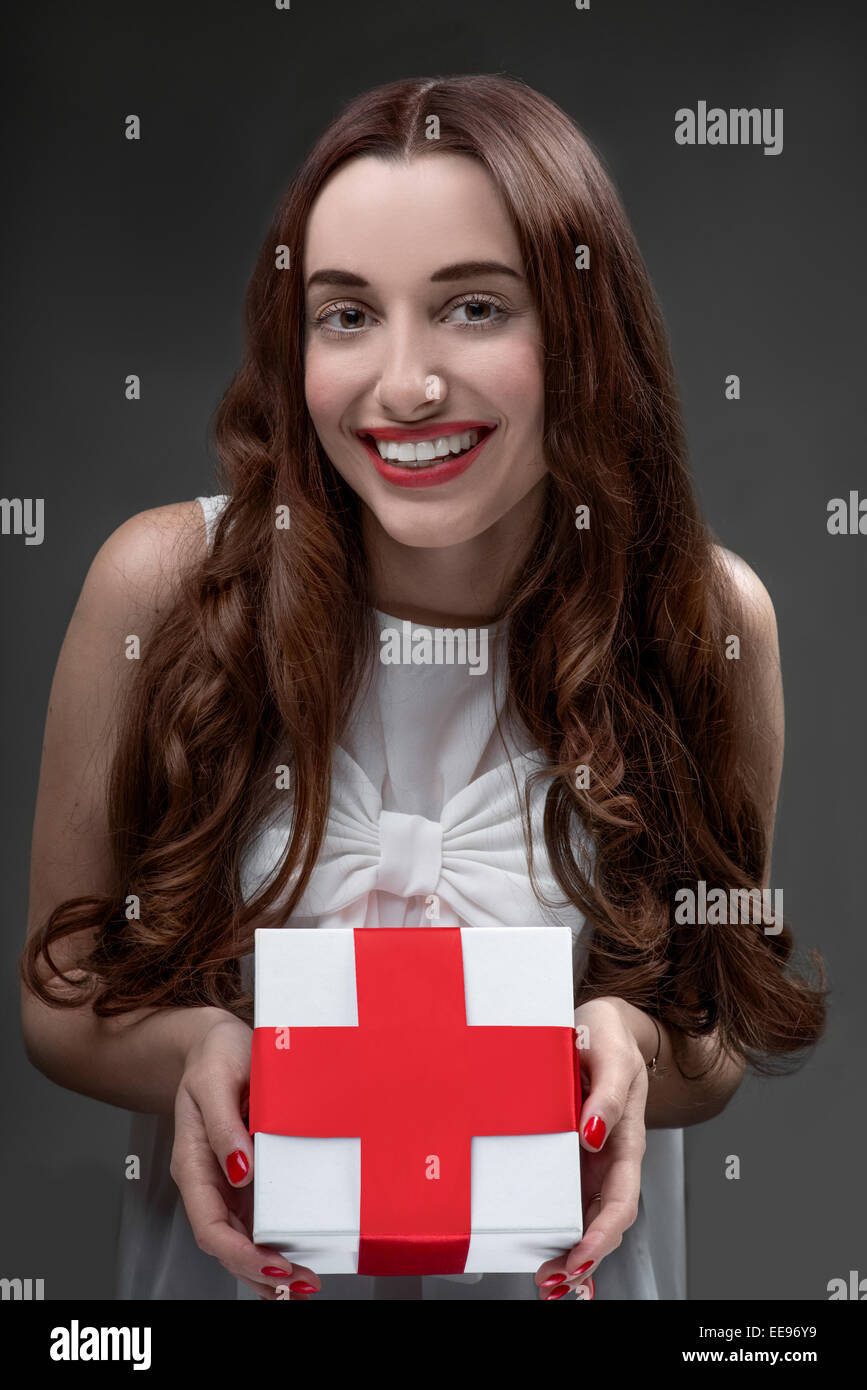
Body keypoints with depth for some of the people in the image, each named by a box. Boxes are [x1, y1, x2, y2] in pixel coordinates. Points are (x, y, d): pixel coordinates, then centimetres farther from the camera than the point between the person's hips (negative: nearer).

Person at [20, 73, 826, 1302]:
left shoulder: (708, 619, -15)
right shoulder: (163, 583, -17)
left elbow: (717, 1050, -4)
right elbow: (61, 1000, -7)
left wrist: (632, 1049, -24)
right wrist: (193, 1051, -26)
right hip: (234, 1260, -1)